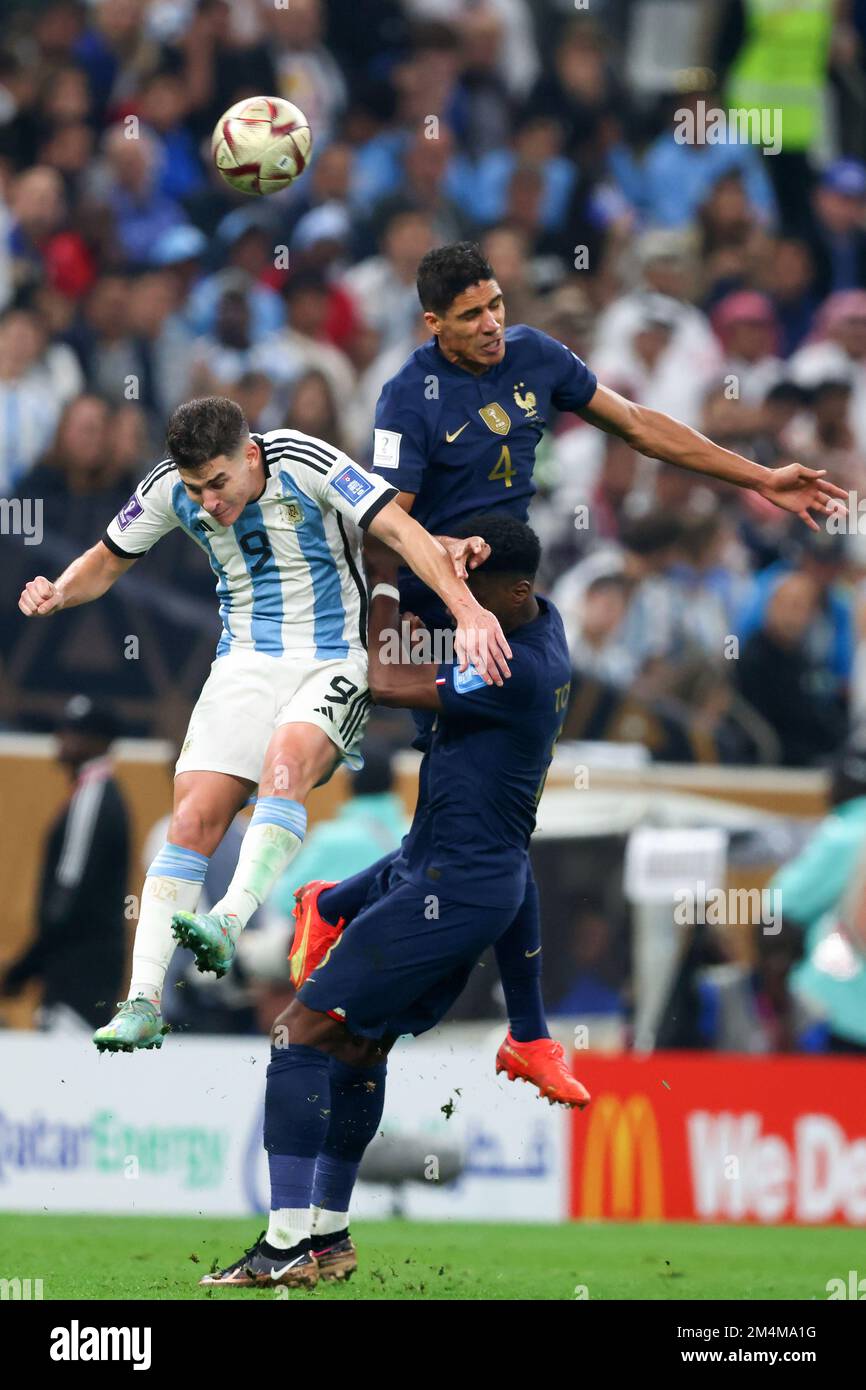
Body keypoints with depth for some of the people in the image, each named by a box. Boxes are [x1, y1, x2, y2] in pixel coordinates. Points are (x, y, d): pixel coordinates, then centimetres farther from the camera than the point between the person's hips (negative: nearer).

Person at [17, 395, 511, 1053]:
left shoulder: (305, 463, -18)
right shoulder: (171, 487, -4)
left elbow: (402, 530, -25)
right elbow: (107, 560, 11)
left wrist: (468, 609, -38)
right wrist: (59, 593, -12)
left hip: (333, 661, -4)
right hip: (245, 665, 4)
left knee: (285, 761, -34)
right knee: (193, 821, -10)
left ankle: (228, 923, -43)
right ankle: (143, 1003, -12)